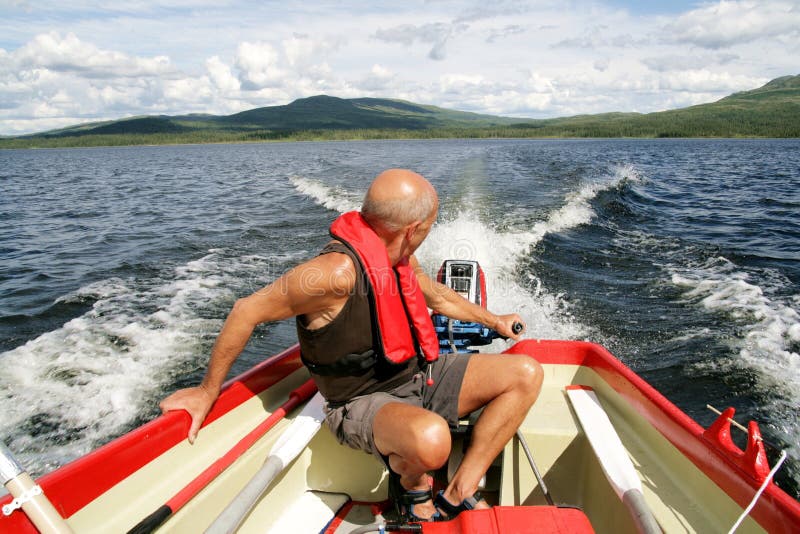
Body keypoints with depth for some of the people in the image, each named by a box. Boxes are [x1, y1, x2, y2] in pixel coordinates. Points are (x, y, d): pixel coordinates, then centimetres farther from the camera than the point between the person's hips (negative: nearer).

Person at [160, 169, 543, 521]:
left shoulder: (398, 260, 0)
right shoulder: (338, 270, -28)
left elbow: (438, 296, 20)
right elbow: (247, 311, -20)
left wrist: (492, 320, 32)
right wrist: (208, 391, -9)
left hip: (418, 374, 9)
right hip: (363, 402, -8)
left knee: (526, 374, -3)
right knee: (429, 439, -42)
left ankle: (457, 497, -1)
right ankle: (411, 485, -2)